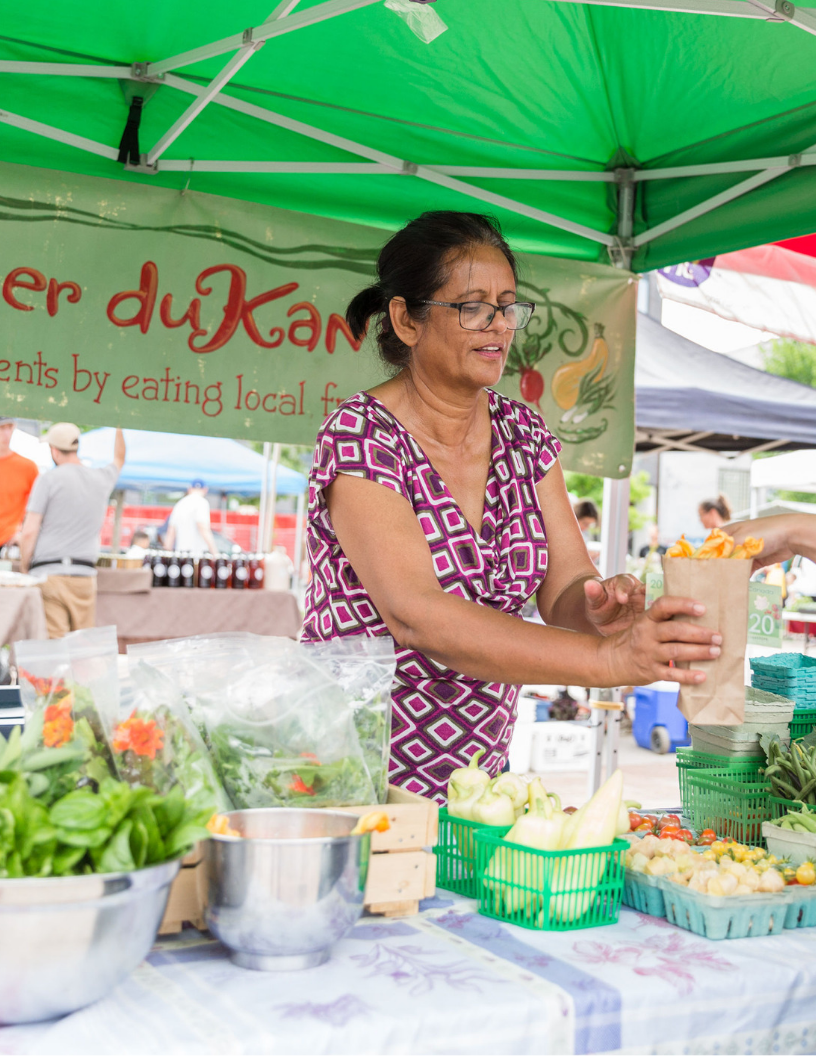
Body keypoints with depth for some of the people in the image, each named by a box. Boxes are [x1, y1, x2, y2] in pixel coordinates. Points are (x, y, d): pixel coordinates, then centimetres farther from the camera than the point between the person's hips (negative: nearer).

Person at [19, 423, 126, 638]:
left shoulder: (48, 480, -2)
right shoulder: (101, 480, 10)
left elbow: (29, 532, -6)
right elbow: (119, 459, 36)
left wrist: (24, 568, 5)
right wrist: (119, 429, 43)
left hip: (48, 574, -4)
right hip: (85, 577, 4)